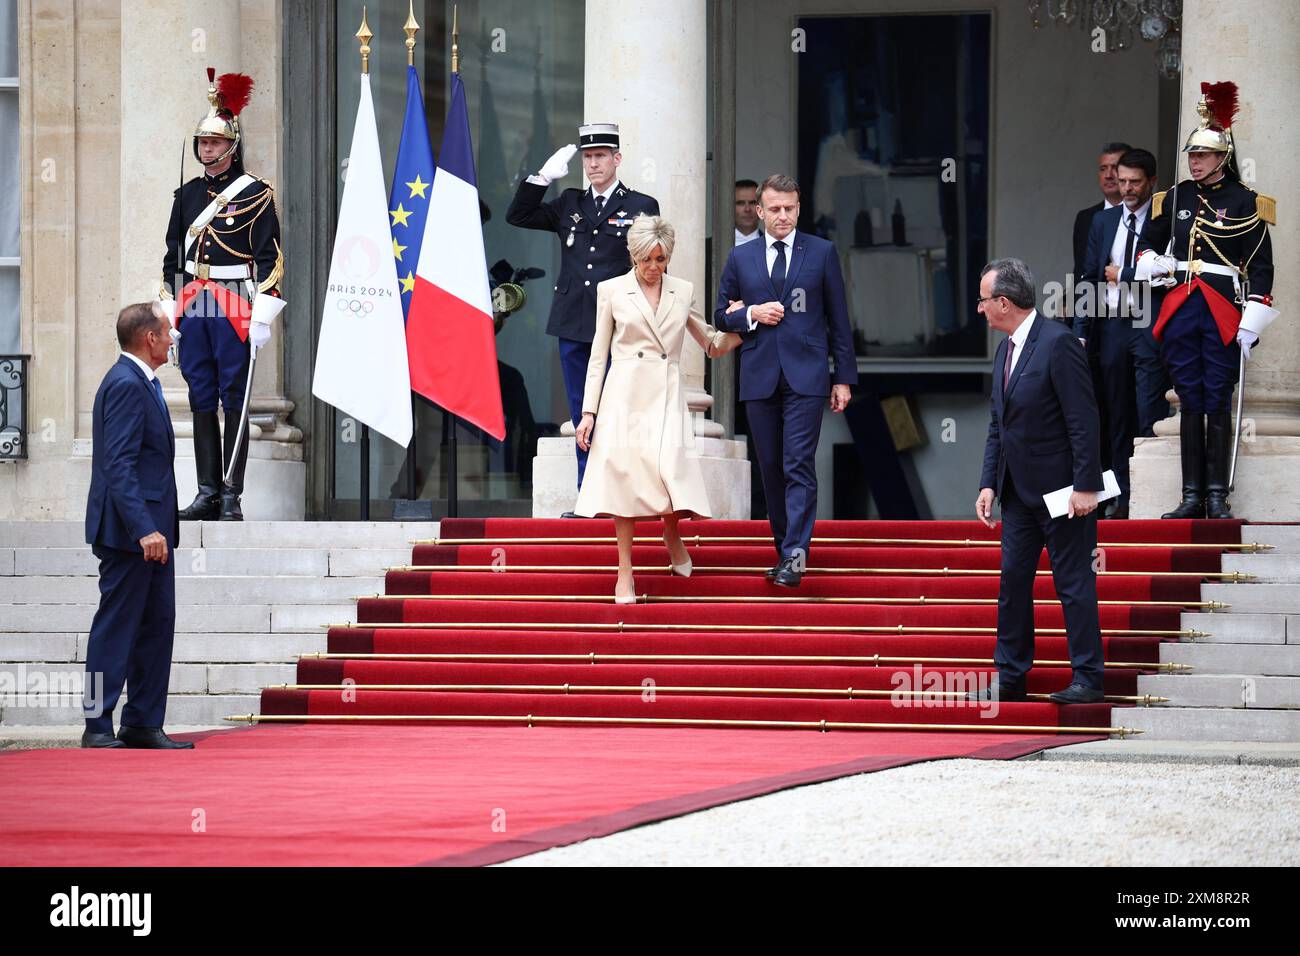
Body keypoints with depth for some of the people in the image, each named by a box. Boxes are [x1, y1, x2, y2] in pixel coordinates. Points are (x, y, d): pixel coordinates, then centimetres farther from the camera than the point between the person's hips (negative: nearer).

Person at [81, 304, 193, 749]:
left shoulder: (139, 382, 16)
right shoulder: (126, 385, -16)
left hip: (150, 530, 10)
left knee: (156, 624, 10)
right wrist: (144, 529, -28)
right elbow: (119, 466, -22)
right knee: (115, 627, -5)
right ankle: (98, 727, -2)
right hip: (128, 529, -10)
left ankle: (143, 724, 14)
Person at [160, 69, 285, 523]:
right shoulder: (187, 195, 13)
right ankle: (208, 492, 10)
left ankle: (232, 496, 0)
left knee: (234, 400, -2)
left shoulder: (255, 193, -3)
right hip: (192, 307, 5)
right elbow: (172, 258, 17)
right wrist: (169, 314, 11)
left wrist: (262, 318, -13)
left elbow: (270, 259, -7)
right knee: (202, 400, 6)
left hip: (235, 307, -5)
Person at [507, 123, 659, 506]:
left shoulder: (641, 207, 2)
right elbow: (517, 216, 14)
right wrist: (543, 176, 3)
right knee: (583, 415, 7)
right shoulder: (569, 205, 14)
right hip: (574, 327, 5)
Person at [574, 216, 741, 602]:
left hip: (667, 396, 1)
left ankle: (672, 534, 19)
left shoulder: (683, 292, 11)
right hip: (625, 394, -1)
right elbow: (599, 354, 7)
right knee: (623, 475, -4)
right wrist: (588, 411, 2)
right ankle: (625, 574, 4)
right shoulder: (612, 291, 6)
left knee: (670, 469, -15)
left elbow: (712, 345, 20)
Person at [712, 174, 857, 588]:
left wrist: (844, 378, 2)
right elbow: (722, 315, 14)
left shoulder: (822, 253, 4)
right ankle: (786, 548, 16)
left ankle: (795, 555, -18)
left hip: (805, 376, -3)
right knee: (771, 467, 7)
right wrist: (751, 314, -8)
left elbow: (838, 318, 5)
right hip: (759, 378, 3)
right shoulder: (740, 258, 10)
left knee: (799, 465, -12)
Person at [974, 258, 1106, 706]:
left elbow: (1084, 420, -18)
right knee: (1012, 580, 9)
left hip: (1062, 491, -9)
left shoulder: (1058, 343, -16)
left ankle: (1086, 680, 4)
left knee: (1073, 583, -2)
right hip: (1020, 491, 9)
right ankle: (1010, 677, 16)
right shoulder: (1005, 351, 12)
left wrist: (1085, 486, -21)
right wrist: (989, 483, 8)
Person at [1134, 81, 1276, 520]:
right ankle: (1193, 496, 8)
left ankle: (1218, 497, 1)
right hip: (1179, 310, 4)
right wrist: (1152, 262, 0)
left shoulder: (1246, 203, -1)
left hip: (1223, 312, -4)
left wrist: (1252, 320, -9)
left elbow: (1260, 266, -2)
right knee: (1190, 402, 5)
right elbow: (1148, 242, 24)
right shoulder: (1174, 198, 11)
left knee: (1218, 403, -3)